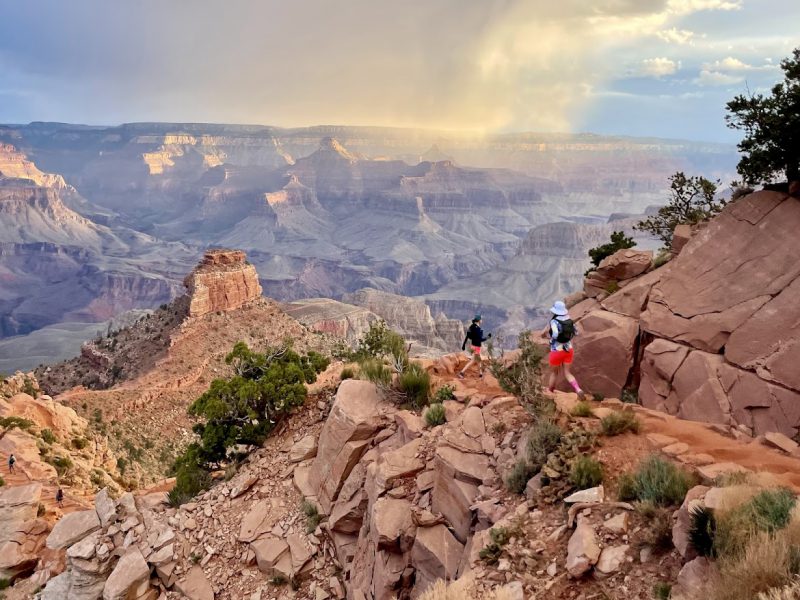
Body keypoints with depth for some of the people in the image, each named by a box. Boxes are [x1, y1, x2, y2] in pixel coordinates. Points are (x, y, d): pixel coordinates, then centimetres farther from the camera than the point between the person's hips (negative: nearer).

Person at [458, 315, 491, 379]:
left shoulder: (471, 327, 2)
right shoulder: (478, 329, -24)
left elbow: (467, 336, 7)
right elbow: (481, 339, -24)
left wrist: (464, 344, 14)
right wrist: (488, 336, -9)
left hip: (472, 345, 9)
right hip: (476, 347, -9)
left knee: (478, 360, 21)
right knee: (472, 361, -4)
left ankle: (480, 373, 32)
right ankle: (461, 373, -9)